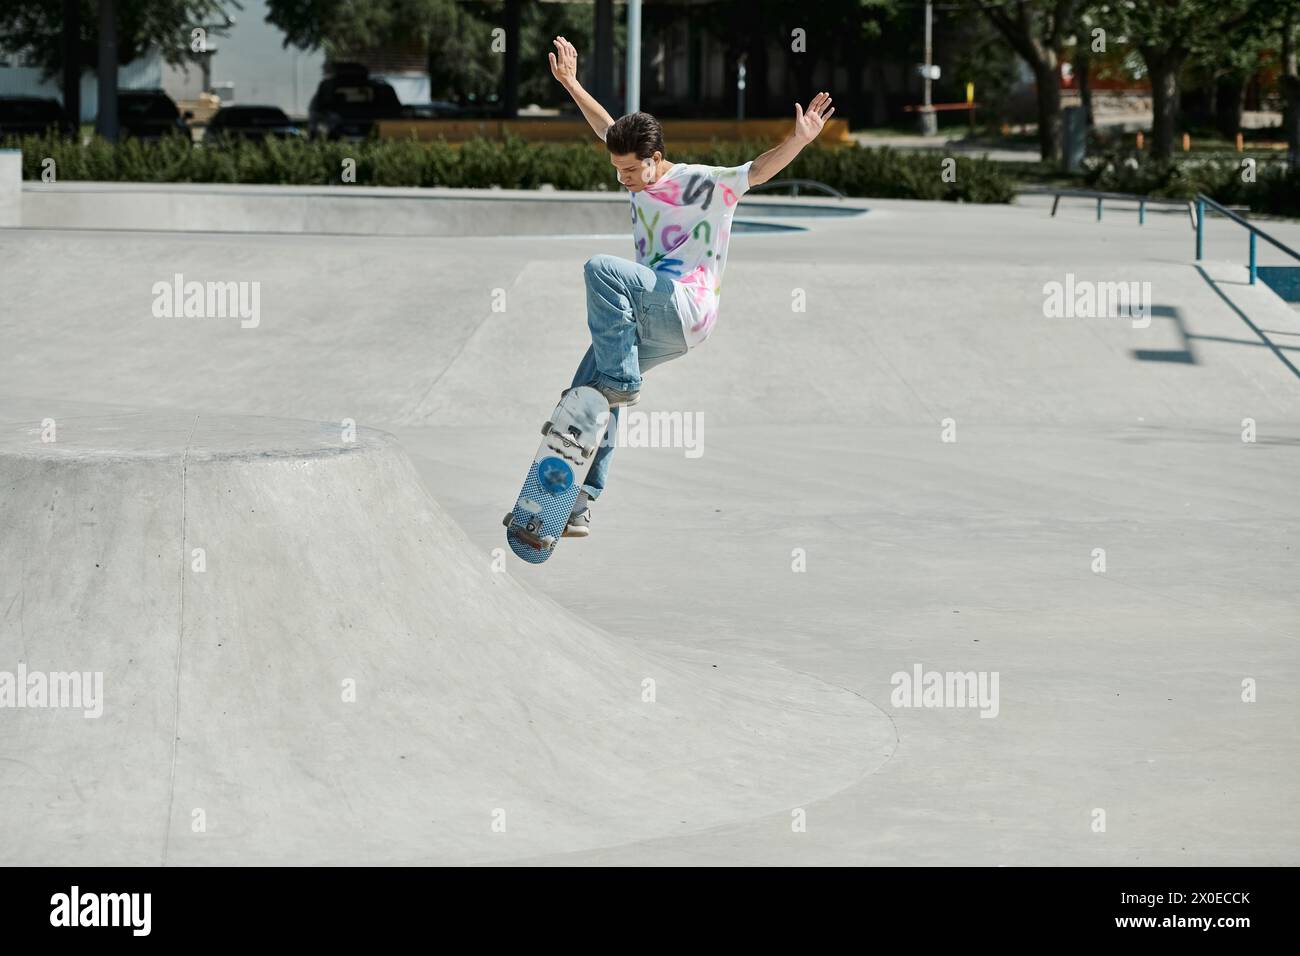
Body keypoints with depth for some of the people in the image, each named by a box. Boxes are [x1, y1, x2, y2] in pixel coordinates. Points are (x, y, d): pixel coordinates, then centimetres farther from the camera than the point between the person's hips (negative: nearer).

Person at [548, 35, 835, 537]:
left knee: (600, 269, -29)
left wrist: (799, 139, -35)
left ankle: (620, 382, -27)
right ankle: (579, 503, 5)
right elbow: (607, 127, 28)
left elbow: (760, 169, -19)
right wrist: (571, 83, 32)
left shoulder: (703, 184, -8)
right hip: (648, 318, 8)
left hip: (686, 311, -8)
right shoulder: (637, 171, 13)